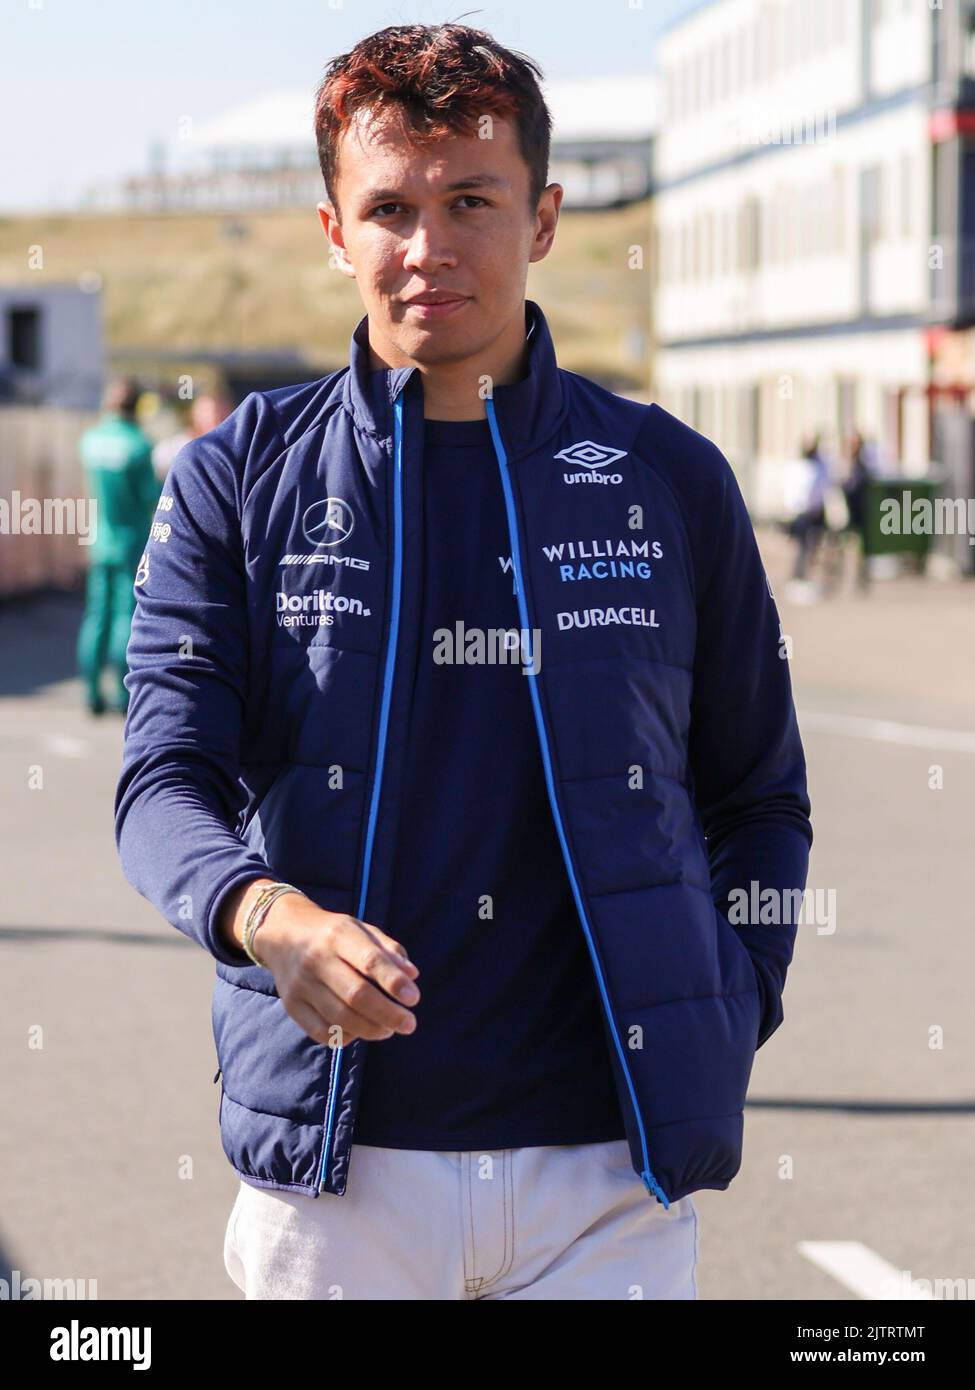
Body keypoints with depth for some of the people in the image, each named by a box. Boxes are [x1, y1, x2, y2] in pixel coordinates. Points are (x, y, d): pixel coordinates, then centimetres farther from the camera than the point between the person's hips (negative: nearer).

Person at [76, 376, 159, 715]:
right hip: (133, 544, -5)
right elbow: (151, 497, -13)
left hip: (100, 544, 5)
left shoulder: (89, 441, 0)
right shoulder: (138, 445, -16)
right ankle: (124, 695, 0)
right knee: (128, 615, 0)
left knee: (97, 616, 8)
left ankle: (93, 693, 6)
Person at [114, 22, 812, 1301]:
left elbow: (760, 800, 14)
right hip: (332, 1159, 0)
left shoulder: (671, 479, 7)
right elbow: (166, 777, -4)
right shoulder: (240, 480, 4)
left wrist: (722, 1036, 1)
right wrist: (266, 915, -25)